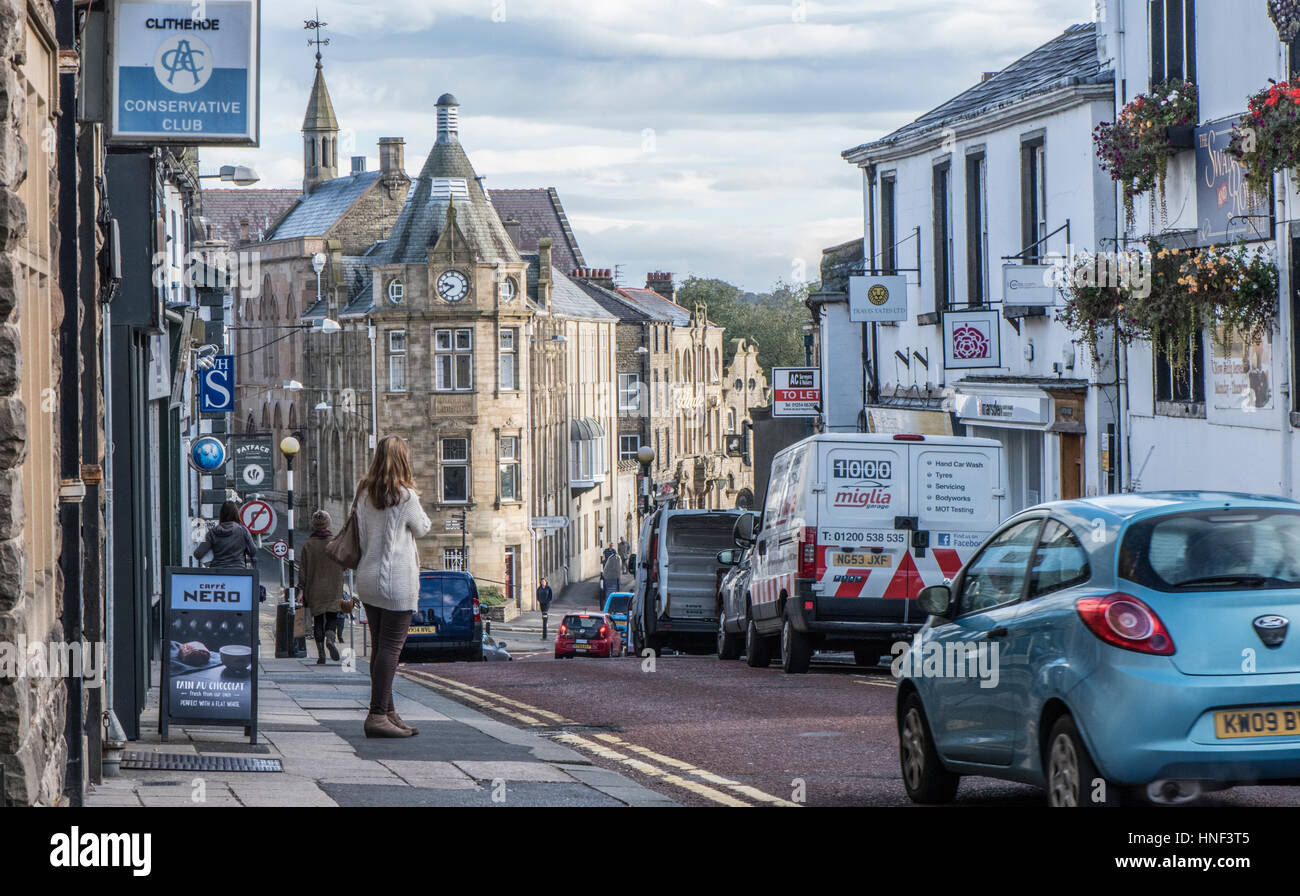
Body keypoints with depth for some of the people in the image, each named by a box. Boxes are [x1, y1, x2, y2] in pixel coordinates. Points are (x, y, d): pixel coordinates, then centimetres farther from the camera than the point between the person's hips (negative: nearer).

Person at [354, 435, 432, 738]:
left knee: (380, 646, 12)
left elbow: (362, 536, 9)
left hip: (368, 578, 7)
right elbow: (422, 528, 4)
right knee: (391, 647, -6)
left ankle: (388, 712, 16)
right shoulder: (405, 496, -12)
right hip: (397, 581, -7)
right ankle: (378, 716, -11)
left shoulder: (364, 493, 7)